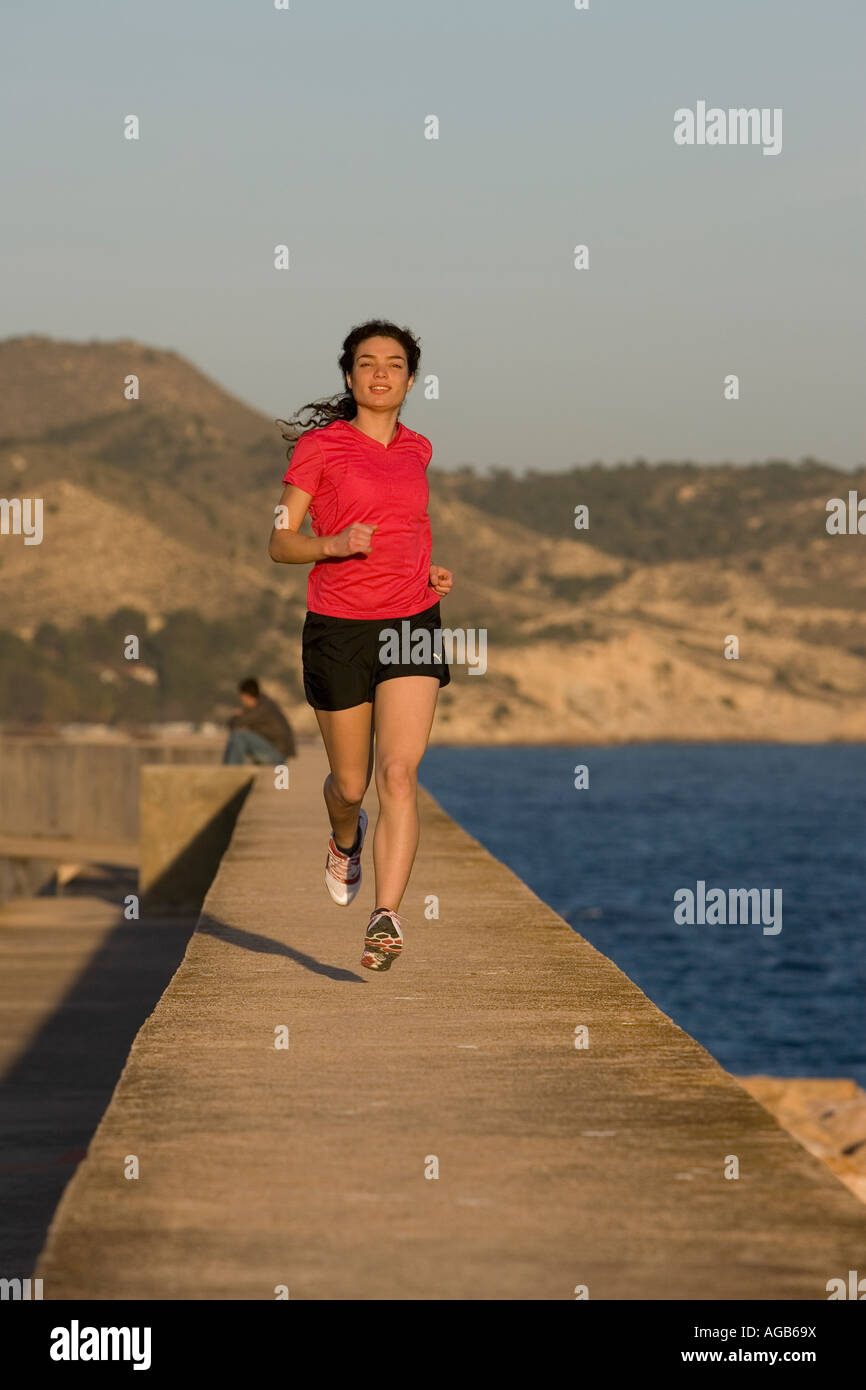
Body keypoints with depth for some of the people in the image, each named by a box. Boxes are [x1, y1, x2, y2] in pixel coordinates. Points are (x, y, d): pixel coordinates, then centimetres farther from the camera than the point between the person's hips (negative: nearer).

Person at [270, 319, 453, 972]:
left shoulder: (419, 450, 12)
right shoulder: (320, 446, -2)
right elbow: (281, 542, -3)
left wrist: (433, 570, 12)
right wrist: (334, 544, -22)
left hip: (412, 622, 2)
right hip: (339, 628, -2)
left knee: (400, 775, -15)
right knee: (350, 784, 10)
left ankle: (387, 917, -19)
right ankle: (345, 839, 46)